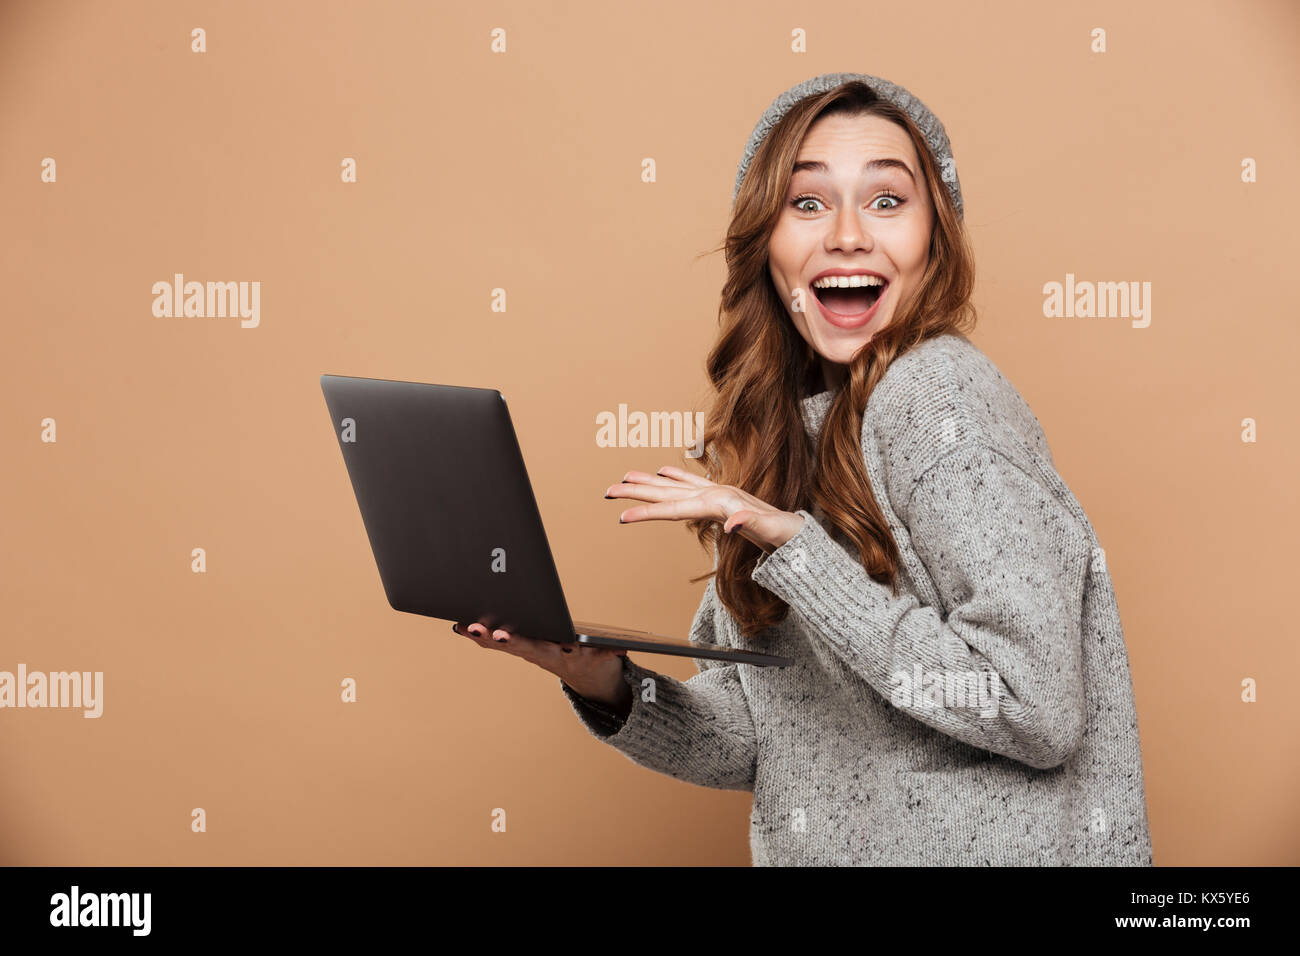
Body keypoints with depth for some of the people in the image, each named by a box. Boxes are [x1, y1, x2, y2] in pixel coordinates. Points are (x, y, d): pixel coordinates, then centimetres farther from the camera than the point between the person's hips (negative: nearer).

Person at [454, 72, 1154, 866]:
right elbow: (759, 744, 6)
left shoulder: (940, 393, -13)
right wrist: (605, 683, -10)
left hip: (979, 850, -5)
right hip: (817, 848, 6)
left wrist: (796, 548, -21)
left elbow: (1039, 710, -21)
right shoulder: (781, 425, 4)